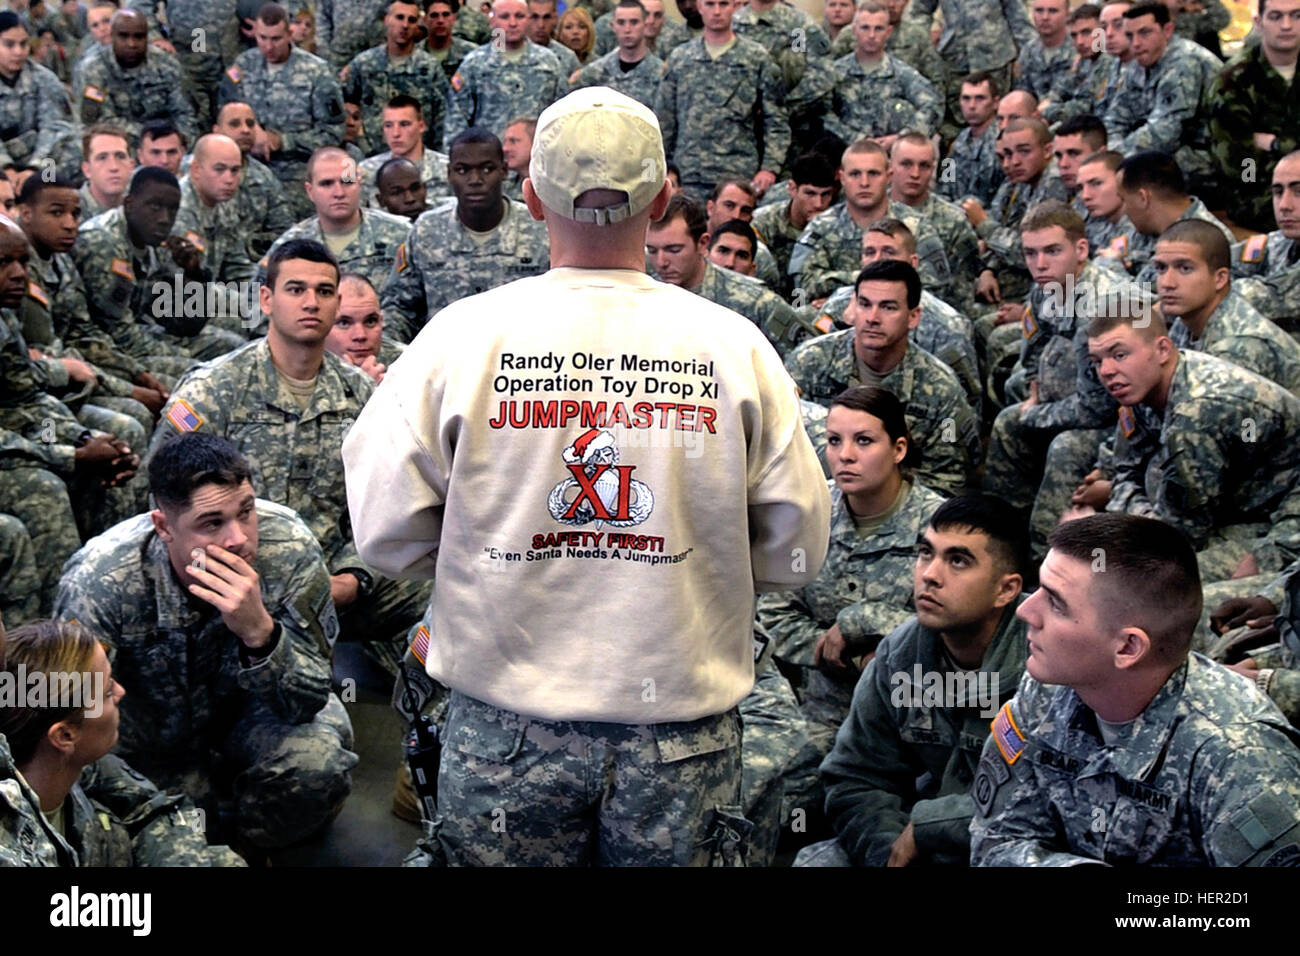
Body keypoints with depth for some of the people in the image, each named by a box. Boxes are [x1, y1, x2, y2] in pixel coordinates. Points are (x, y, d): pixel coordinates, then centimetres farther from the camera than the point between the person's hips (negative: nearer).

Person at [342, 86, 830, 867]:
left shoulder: (461, 336, -7)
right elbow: (796, 553, -1)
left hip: (508, 728, 0)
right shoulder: (735, 346, -6)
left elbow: (384, 532, -3)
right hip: (681, 727, 0)